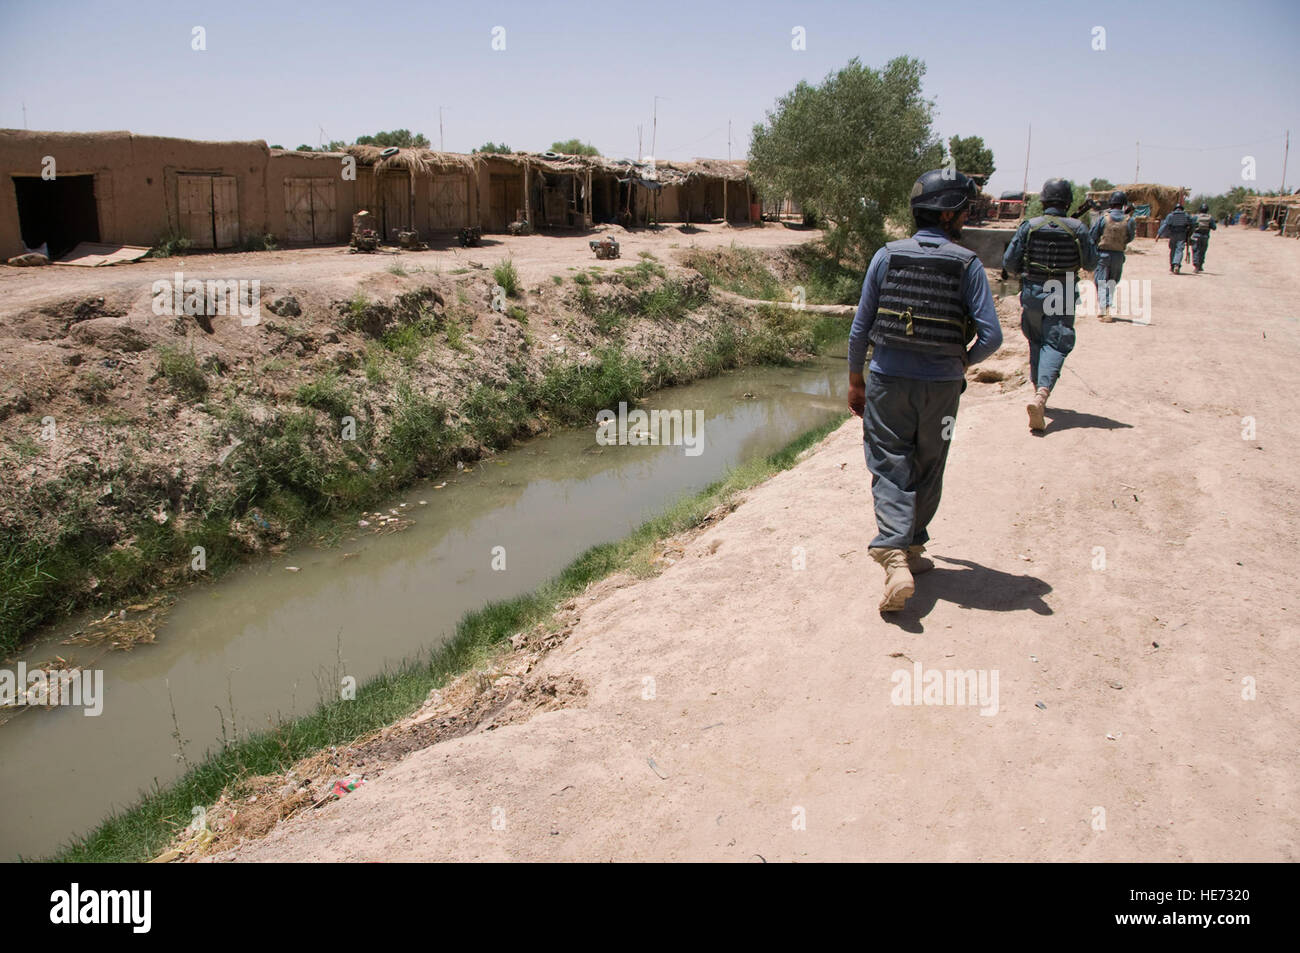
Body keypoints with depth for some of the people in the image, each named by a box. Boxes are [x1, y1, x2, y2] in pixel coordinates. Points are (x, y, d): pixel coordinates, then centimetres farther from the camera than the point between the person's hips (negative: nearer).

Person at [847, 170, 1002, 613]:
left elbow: (860, 327, 0)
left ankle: (894, 557, -15)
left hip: (889, 381, 0)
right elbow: (991, 336, -10)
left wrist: (855, 380, 11)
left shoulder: (887, 256, -1)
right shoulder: (967, 264, -6)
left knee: (890, 468, 3)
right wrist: (965, 361, 11)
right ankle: (912, 550, 31)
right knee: (927, 471, 17)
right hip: (941, 386, 0)